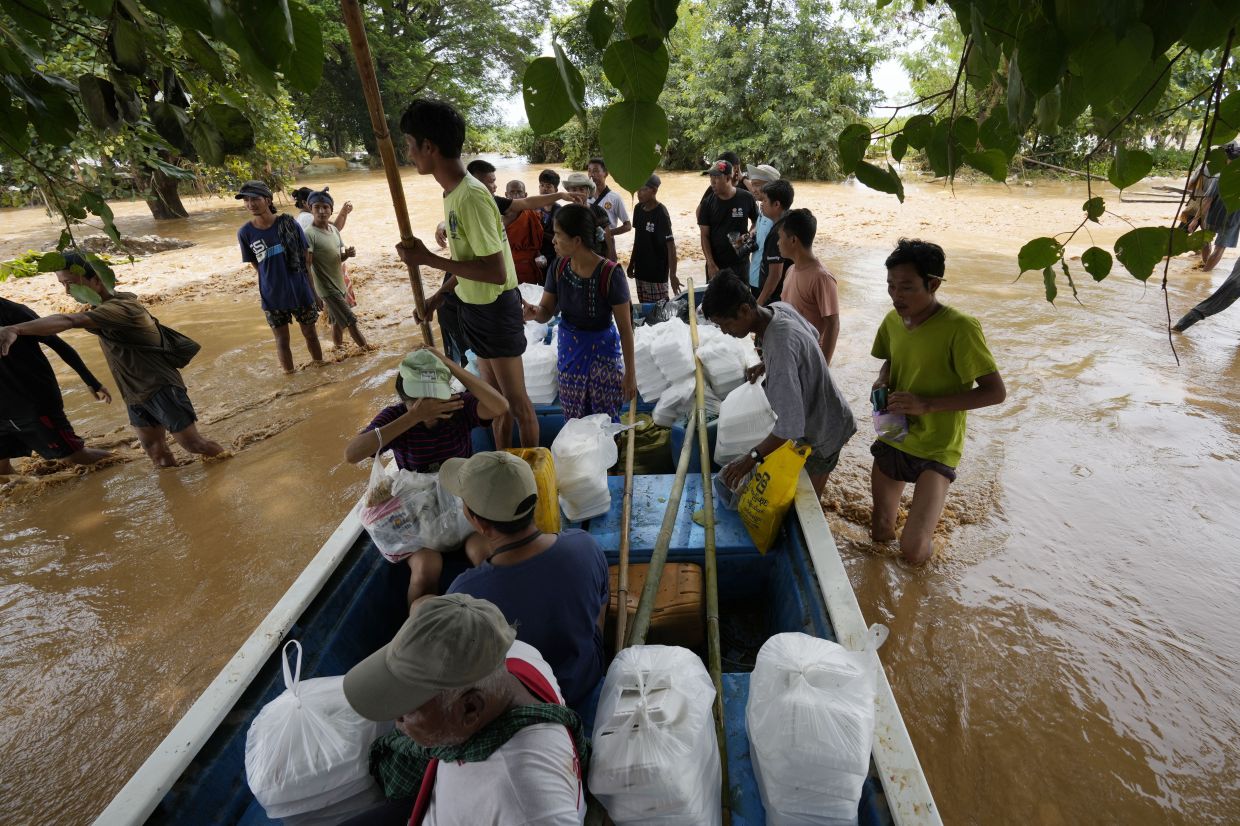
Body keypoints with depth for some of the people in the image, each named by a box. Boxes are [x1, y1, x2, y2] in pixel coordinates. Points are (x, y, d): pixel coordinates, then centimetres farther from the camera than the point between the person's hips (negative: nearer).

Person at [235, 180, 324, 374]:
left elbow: (305, 261, -2)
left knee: (310, 335, 14)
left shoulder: (290, 224, -8)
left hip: (301, 293, 0)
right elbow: (256, 266, 6)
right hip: (272, 298, 1)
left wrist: (313, 293, 1)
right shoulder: (245, 232, -5)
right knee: (282, 340, 10)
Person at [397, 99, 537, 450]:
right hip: (475, 307, 9)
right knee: (495, 397, 20)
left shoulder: (471, 196, -23)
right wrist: (440, 294, 17)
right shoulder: (454, 191, 6)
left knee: (516, 401, 5)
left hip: (496, 309, -9)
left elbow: (496, 272, -28)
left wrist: (428, 258, -23)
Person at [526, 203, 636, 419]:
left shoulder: (610, 273, -23)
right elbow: (547, 311, 0)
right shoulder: (559, 267, -7)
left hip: (602, 352, -4)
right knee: (573, 421, 16)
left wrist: (630, 372, -12)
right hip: (569, 350, 5)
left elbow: (625, 328, -16)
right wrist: (534, 312, -26)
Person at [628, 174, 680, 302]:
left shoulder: (661, 213, -16)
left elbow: (670, 245, -17)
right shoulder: (638, 209, 4)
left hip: (657, 272, -7)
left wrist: (672, 275, -22)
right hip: (640, 270, 7)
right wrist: (632, 262, 18)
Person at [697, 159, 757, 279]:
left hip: (740, 264, 0)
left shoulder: (746, 198, -5)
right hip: (715, 265, 0)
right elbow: (704, 236, -3)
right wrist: (711, 264, -11)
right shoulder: (708, 203, -4)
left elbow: (757, 221, 10)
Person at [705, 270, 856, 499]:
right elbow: (813, 336, 10)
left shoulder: (779, 347, -40)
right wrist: (768, 364, 0)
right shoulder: (779, 308, -13)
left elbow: (790, 425, -41)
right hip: (822, 414, 8)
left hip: (822, 431, -8)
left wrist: (753, 457, -32)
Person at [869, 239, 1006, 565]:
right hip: (891, 441, 6)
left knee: (912, 550, -13)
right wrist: (882, 382, -5)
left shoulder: (960, 329, -21)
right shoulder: (893, 320, -1)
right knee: (880, 533, 19)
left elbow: (996, 392, -18)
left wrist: (926, 404, -26)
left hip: (935, 451, -6)